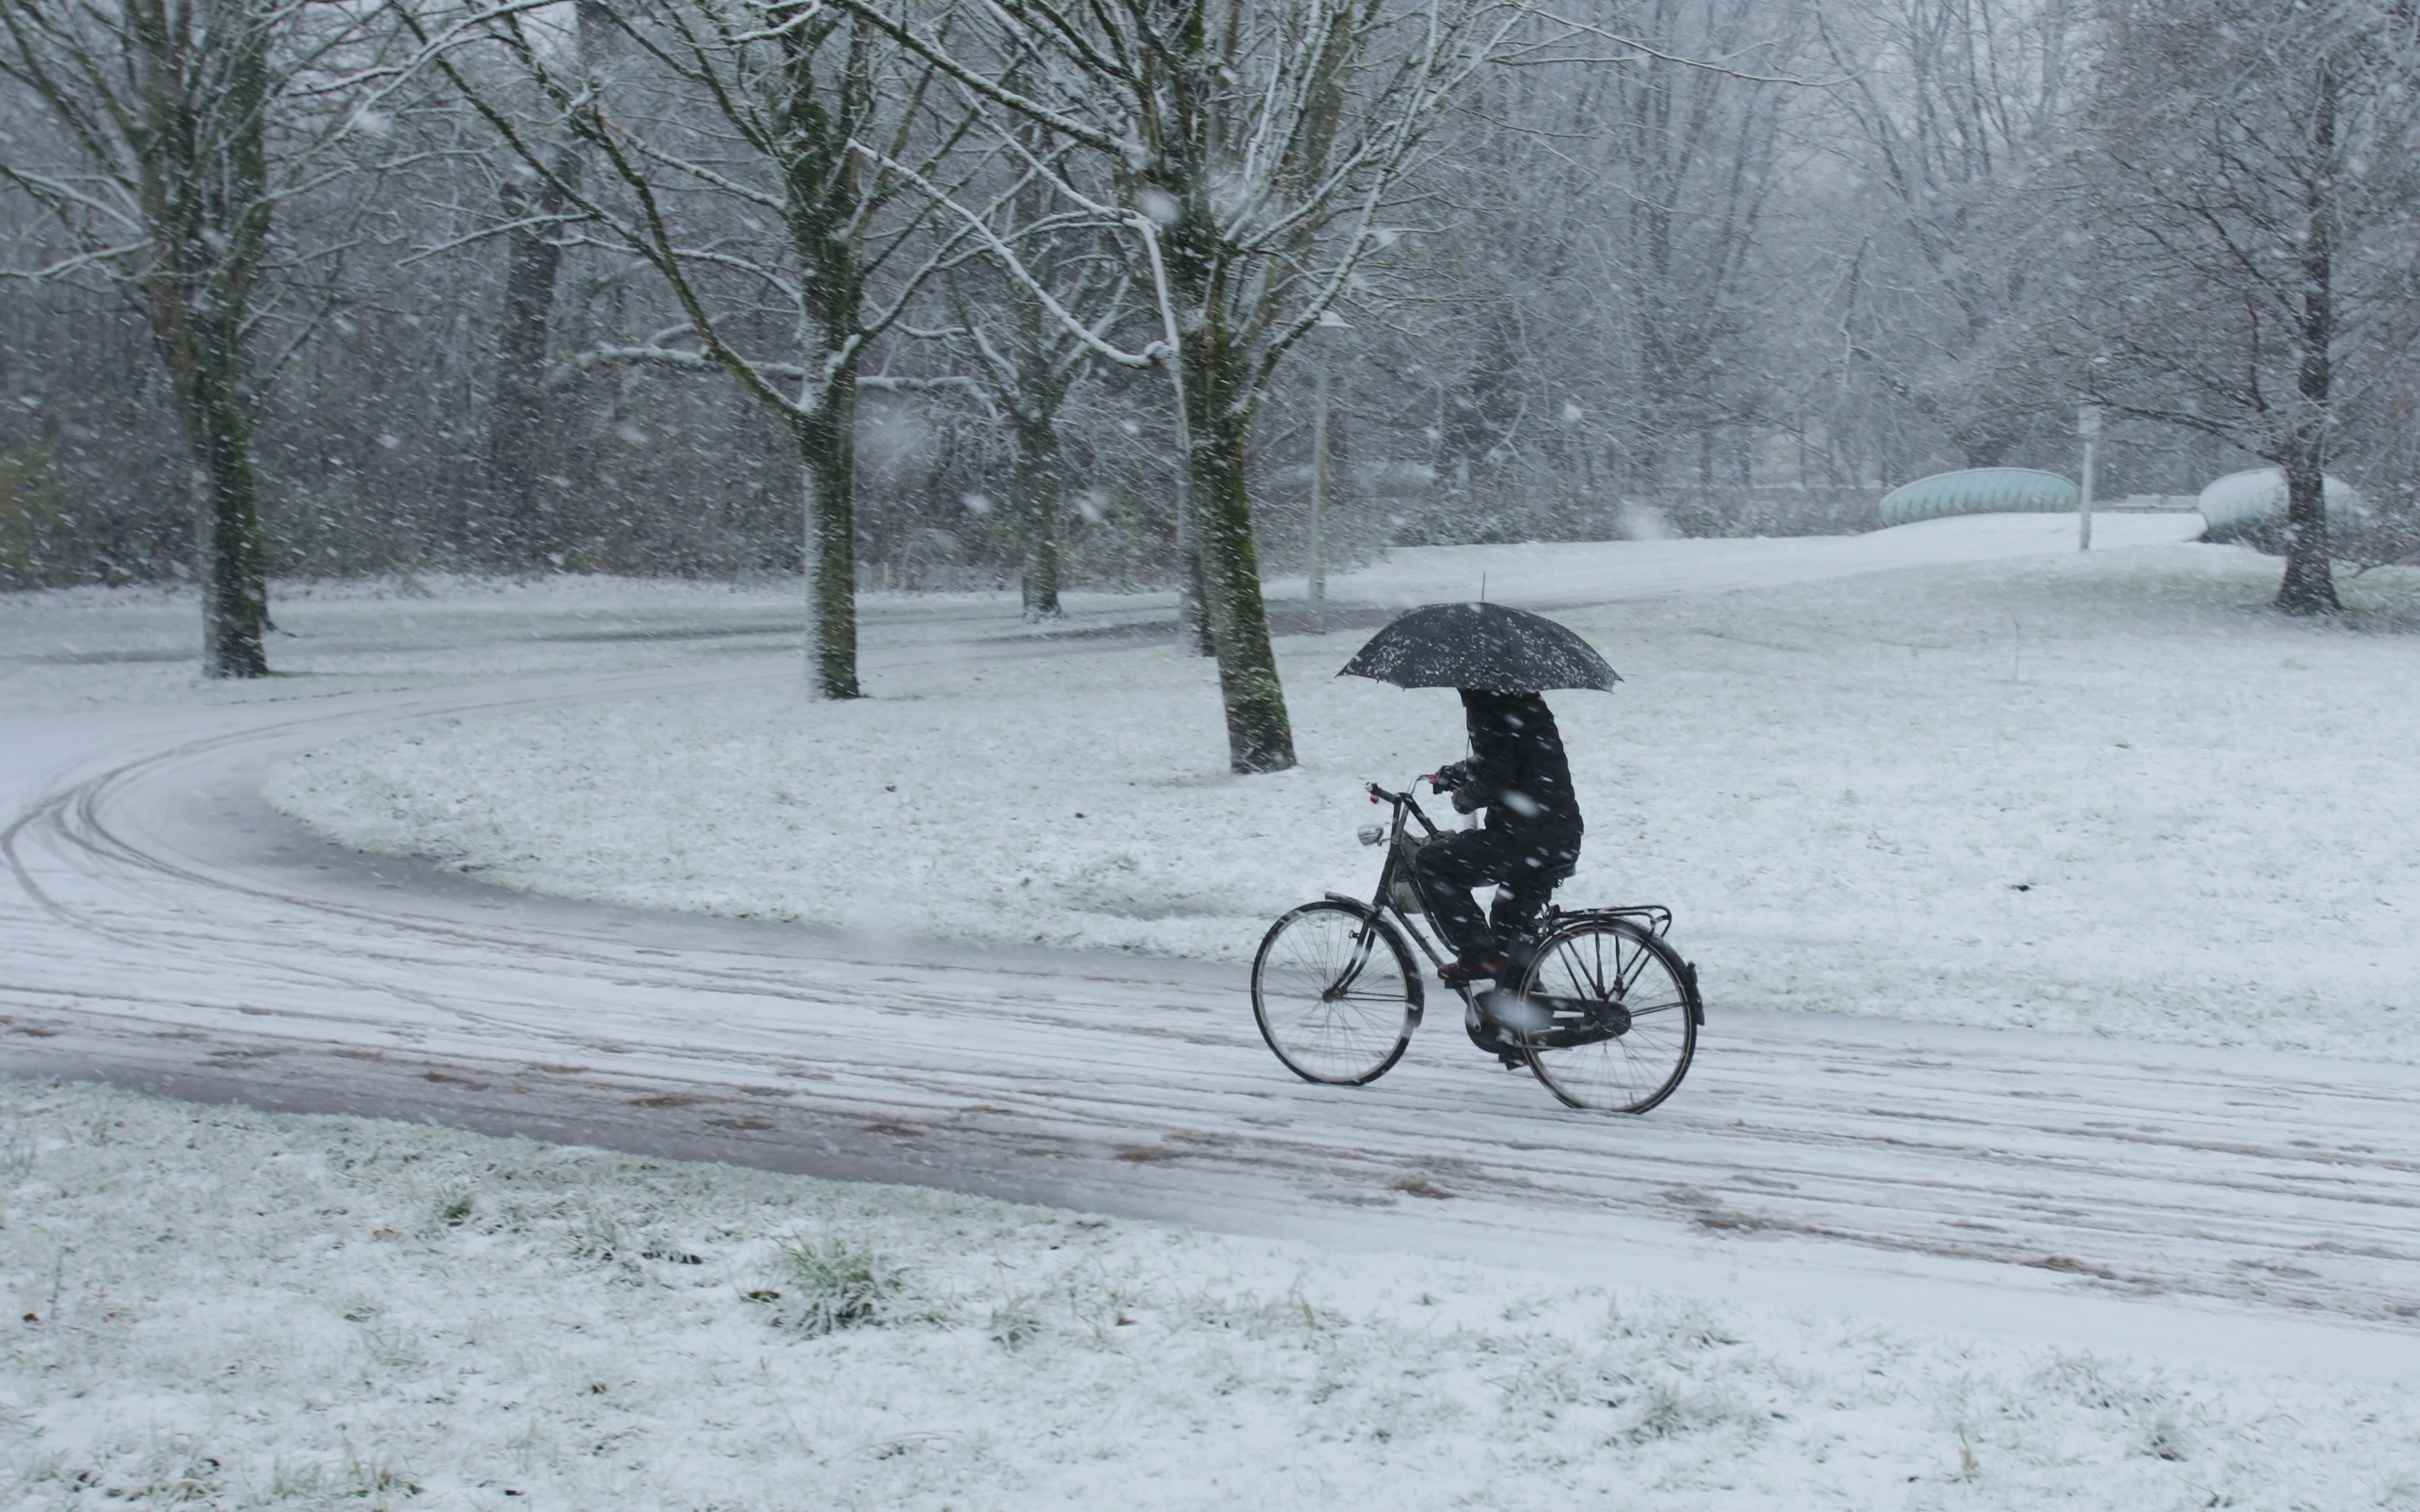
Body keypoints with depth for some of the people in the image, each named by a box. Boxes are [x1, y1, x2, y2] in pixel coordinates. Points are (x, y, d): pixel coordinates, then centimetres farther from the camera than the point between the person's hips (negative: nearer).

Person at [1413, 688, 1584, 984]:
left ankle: (1480, 956, -1)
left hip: (1525, 838, -9)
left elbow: (1493, 777, -20)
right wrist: (1451, 776, 27)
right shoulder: (1527, 700, 16)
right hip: (1565, 843, 9)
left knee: (1432, 863, 3)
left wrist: (1464, 799, -2)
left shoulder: (1488, 704, -14)